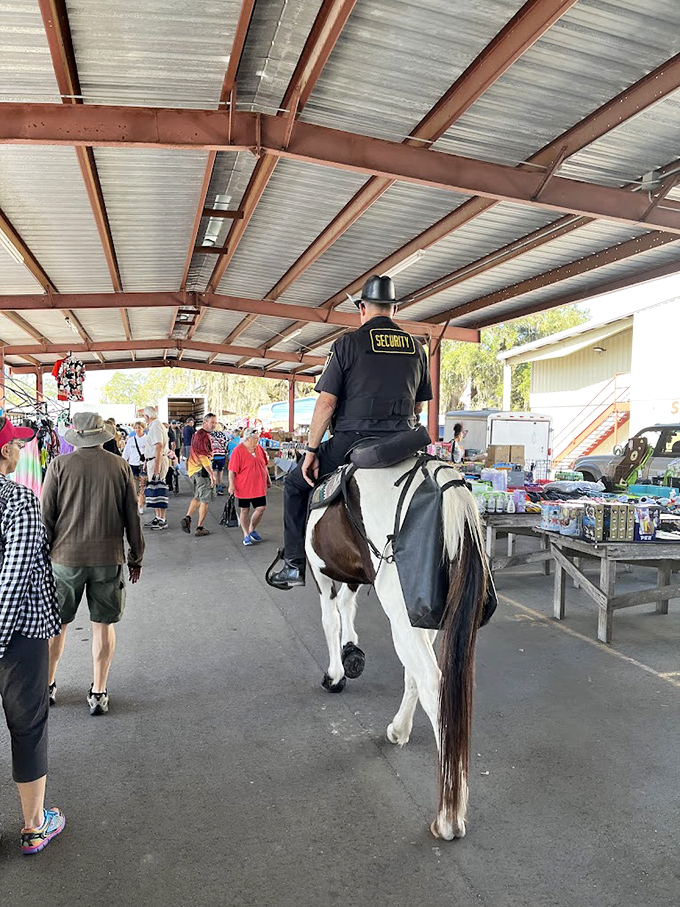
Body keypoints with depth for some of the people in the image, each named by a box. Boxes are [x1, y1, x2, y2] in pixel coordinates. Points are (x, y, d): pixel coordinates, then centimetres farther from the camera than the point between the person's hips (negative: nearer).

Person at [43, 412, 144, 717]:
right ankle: (98, 693, 19)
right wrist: (136, 557, 11)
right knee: (103, 624, 11)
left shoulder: (59, 465, -6)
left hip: (66, 557, 0)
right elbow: (132, 517, 2)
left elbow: (46, 517, -3)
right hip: (109, 558, 0)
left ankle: (47, 686, 32)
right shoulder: (120, 466, -2)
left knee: (56, 623, 16)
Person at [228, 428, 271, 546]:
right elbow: (232, 470, -13)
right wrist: (231, 485, -17)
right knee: (244, 510, 7)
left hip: (259, 487, 5)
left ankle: (252, 530, 25)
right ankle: (246, 535, 19)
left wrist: (268, 479, 20)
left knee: (261, 508, 3)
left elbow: (264, 465, 18)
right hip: (244, 487, -5)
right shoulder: (238, 451, -13)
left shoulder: (259, 449, 6)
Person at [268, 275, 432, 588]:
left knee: (295, 484, 16)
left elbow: (326, 402, -9)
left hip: (352, 442, -4)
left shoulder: (348, 344, -3)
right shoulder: (417, 348, 12)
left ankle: (295, 564, 14)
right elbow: (418, 406, 16)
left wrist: (312, 450, -3)